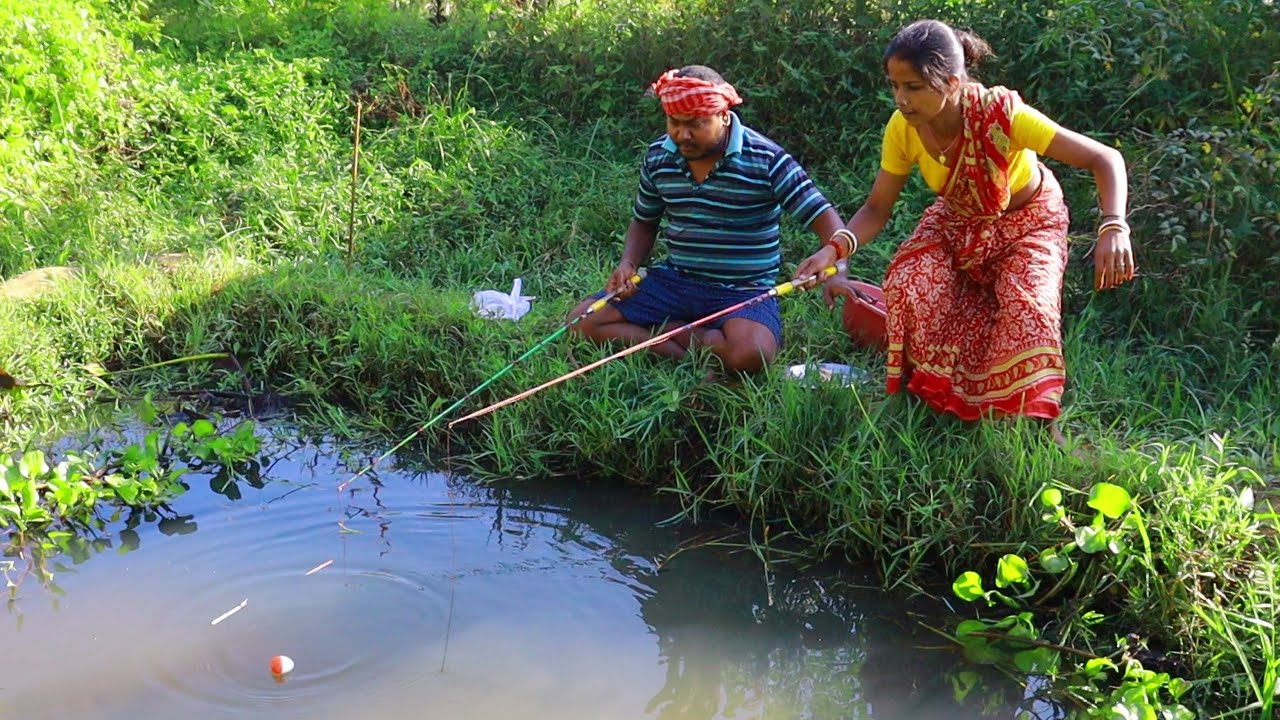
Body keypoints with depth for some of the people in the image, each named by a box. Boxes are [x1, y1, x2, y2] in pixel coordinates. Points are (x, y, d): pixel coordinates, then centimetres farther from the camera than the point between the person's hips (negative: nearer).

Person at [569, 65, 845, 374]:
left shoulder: (766, 160, -13)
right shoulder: (658, 156, 3)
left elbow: (823, 216, -15)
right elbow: (644, 221, 19)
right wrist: (628, 264, 0)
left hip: (744, 289, -5)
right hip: (674, 279, 5)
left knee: (750, 353, -37)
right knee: (582, 321, -10)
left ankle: (667, 331, -7)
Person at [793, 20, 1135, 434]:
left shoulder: (1000, 114, -37)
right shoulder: (902, 128, -25)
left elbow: (1105, 158, -36)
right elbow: (877, 208, -14)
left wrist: (1114, 228, -53)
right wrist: (836, 247, -35)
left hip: (1027, 220, -3)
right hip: (957, 221, 3)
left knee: (1027, 305, -28)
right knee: (906, 286, -22)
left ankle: (1038, 421, -5)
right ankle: (923, 391, 0)